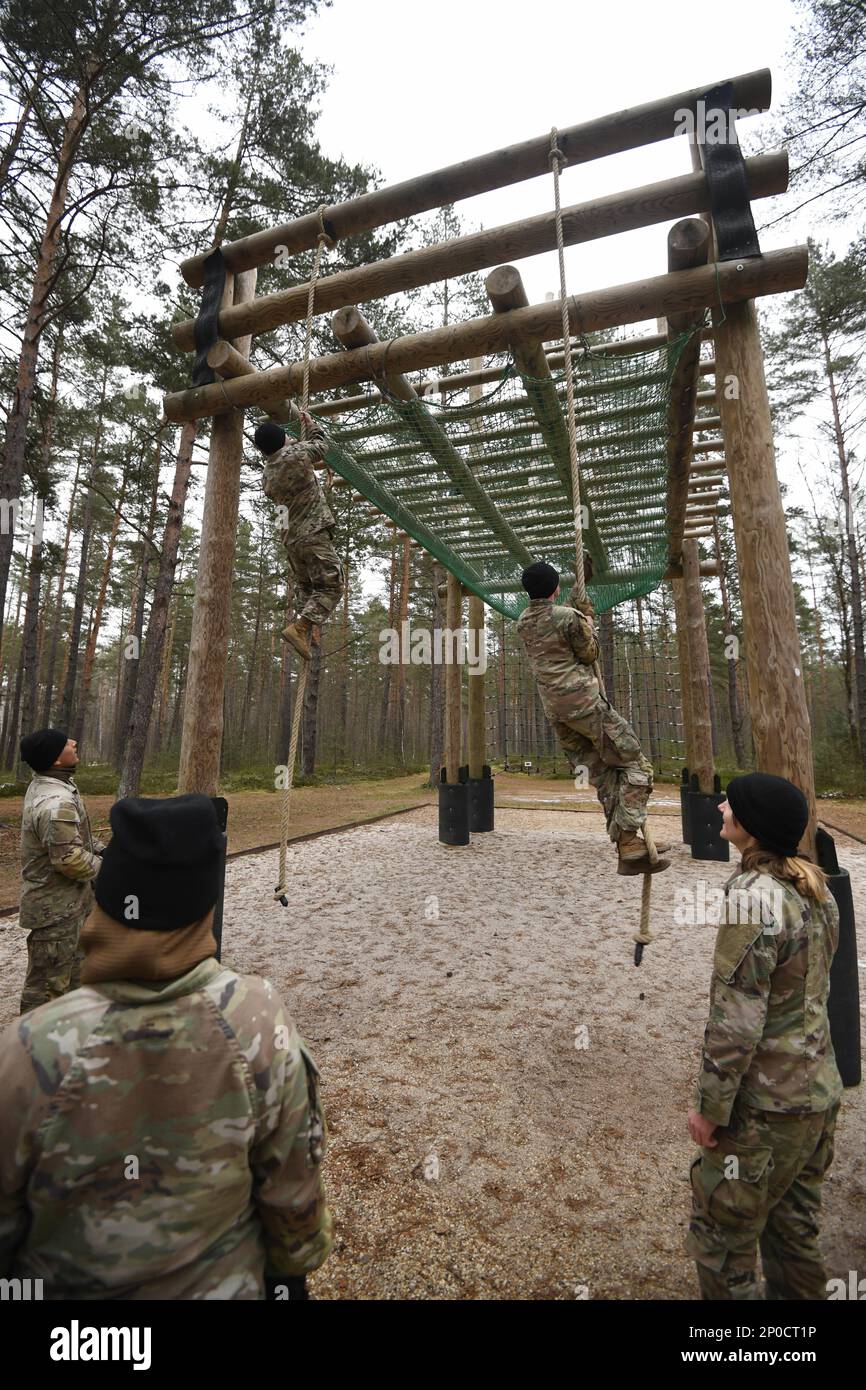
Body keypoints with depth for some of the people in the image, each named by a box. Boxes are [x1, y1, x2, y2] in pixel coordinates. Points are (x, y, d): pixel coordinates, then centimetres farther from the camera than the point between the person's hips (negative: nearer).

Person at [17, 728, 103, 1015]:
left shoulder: (44, 785, 5)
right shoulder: (56, 803, -30)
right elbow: (70, 860, -29)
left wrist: (100, 850, 5)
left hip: (62, 902, 10)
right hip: (56, 908, -10)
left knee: (72, 973, 24)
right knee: (48, 984, 4)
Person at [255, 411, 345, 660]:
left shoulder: (268, 473, 13)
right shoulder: (296, 454, -7)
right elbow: (323, 444, 9)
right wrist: (311, 424, 27)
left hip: (291, 538, 8)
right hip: (313, 534, -8)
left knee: (307, 587, 20)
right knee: (331, 585, -7)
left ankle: (310, 629, 14)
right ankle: (300, 627, -21)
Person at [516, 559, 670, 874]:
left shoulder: (522, 623, 10)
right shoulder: (568, 616, -11)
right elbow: (589, 654, -1)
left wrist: (579, 615, 30)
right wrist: (588, 621, 12)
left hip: (555, 711, 7)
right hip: (584, 703, -7)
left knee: (603, 776, 11)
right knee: (635, 766, 0)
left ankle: (627, 847, 10)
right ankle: (630, 845, -9)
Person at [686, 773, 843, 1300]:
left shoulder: (755, 896, -25)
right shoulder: (816, 888, 1)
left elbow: (736, 1019, -24)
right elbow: (815, 988, 12)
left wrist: (710, 1107, -14)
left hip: (766, 1104, -8)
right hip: (820, 1091, 8)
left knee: (720, 1237, 9)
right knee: (795, 1228, 23)